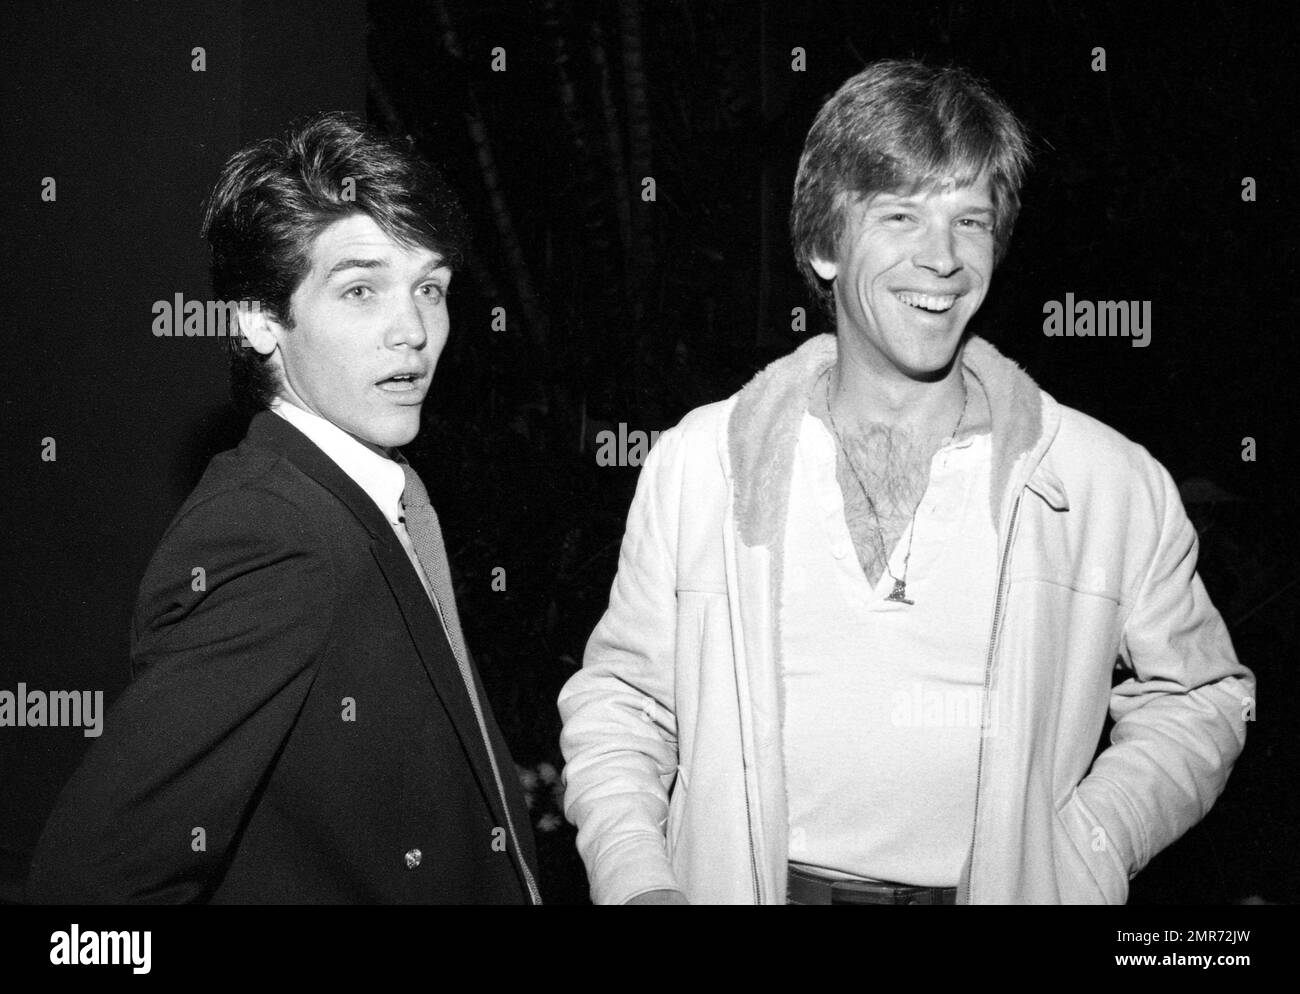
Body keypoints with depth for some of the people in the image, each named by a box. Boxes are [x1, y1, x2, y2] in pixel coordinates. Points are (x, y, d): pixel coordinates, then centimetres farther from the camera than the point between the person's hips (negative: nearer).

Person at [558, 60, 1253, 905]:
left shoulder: (1116, 484, -5)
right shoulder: (695, 463, -3)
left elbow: (1197, 698, 6)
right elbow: (619, 699, 4)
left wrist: (1086, 850, -10)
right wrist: (637, 880, -11)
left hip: (1006, 890, 0)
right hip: (746, 884, 0)